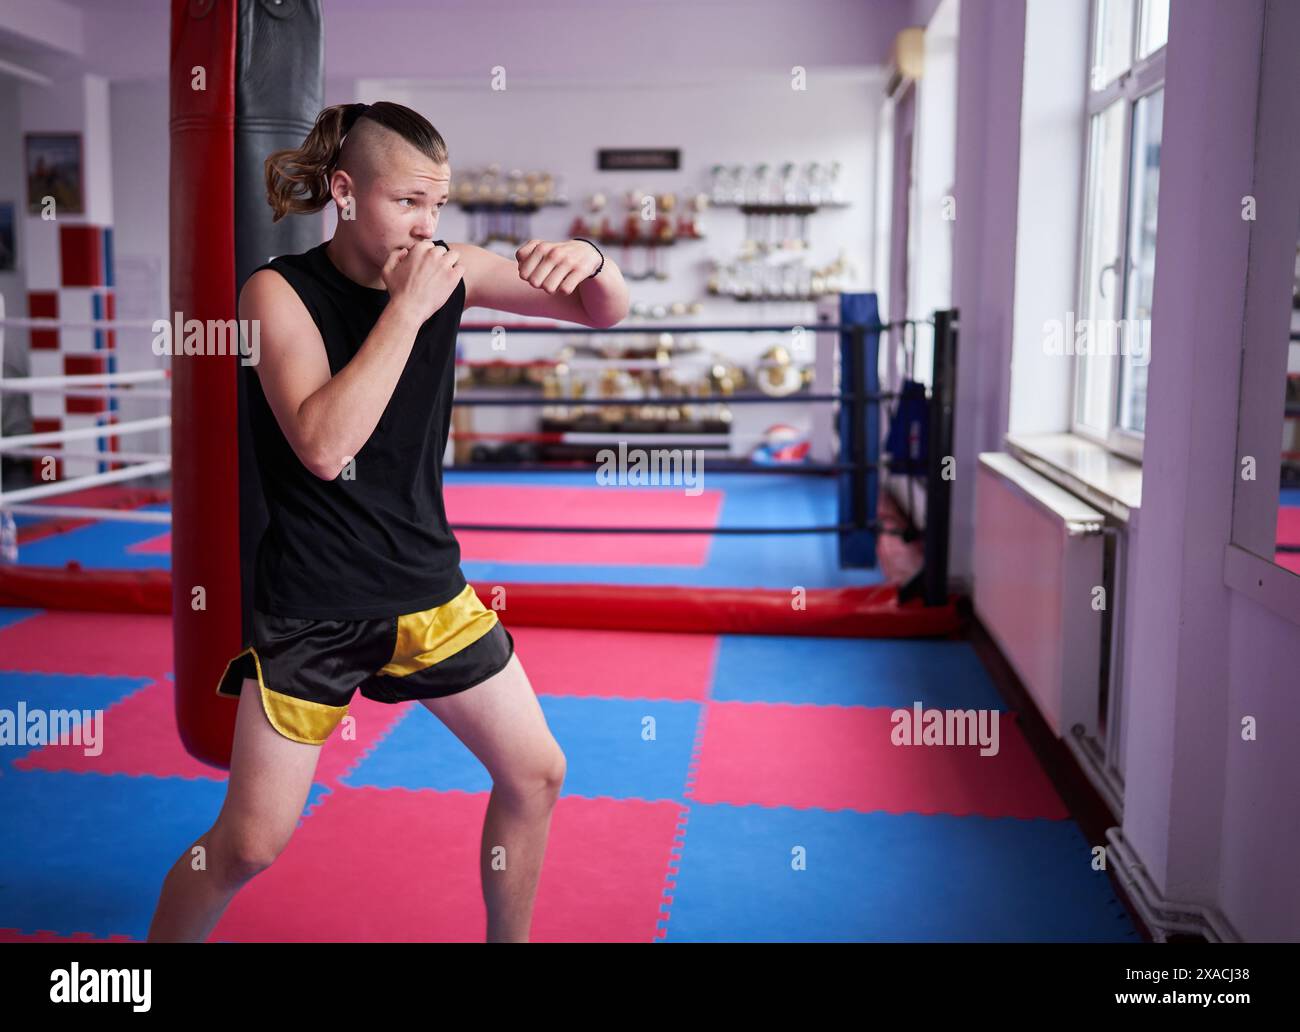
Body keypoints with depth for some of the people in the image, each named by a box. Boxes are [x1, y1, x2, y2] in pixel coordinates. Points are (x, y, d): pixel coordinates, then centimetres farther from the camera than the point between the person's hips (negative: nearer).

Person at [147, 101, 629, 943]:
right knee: (250, 843, 1)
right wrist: (408, 306, -26)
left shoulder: (447, 271, -2)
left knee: (537, 775, 10)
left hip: (430, 590, 5)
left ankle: (511, 936, 33)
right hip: (314, 610, -4)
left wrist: (589, 260, -20)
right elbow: (323, 445, -29)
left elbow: (606, 313, 3)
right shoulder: (281, 290, -13)